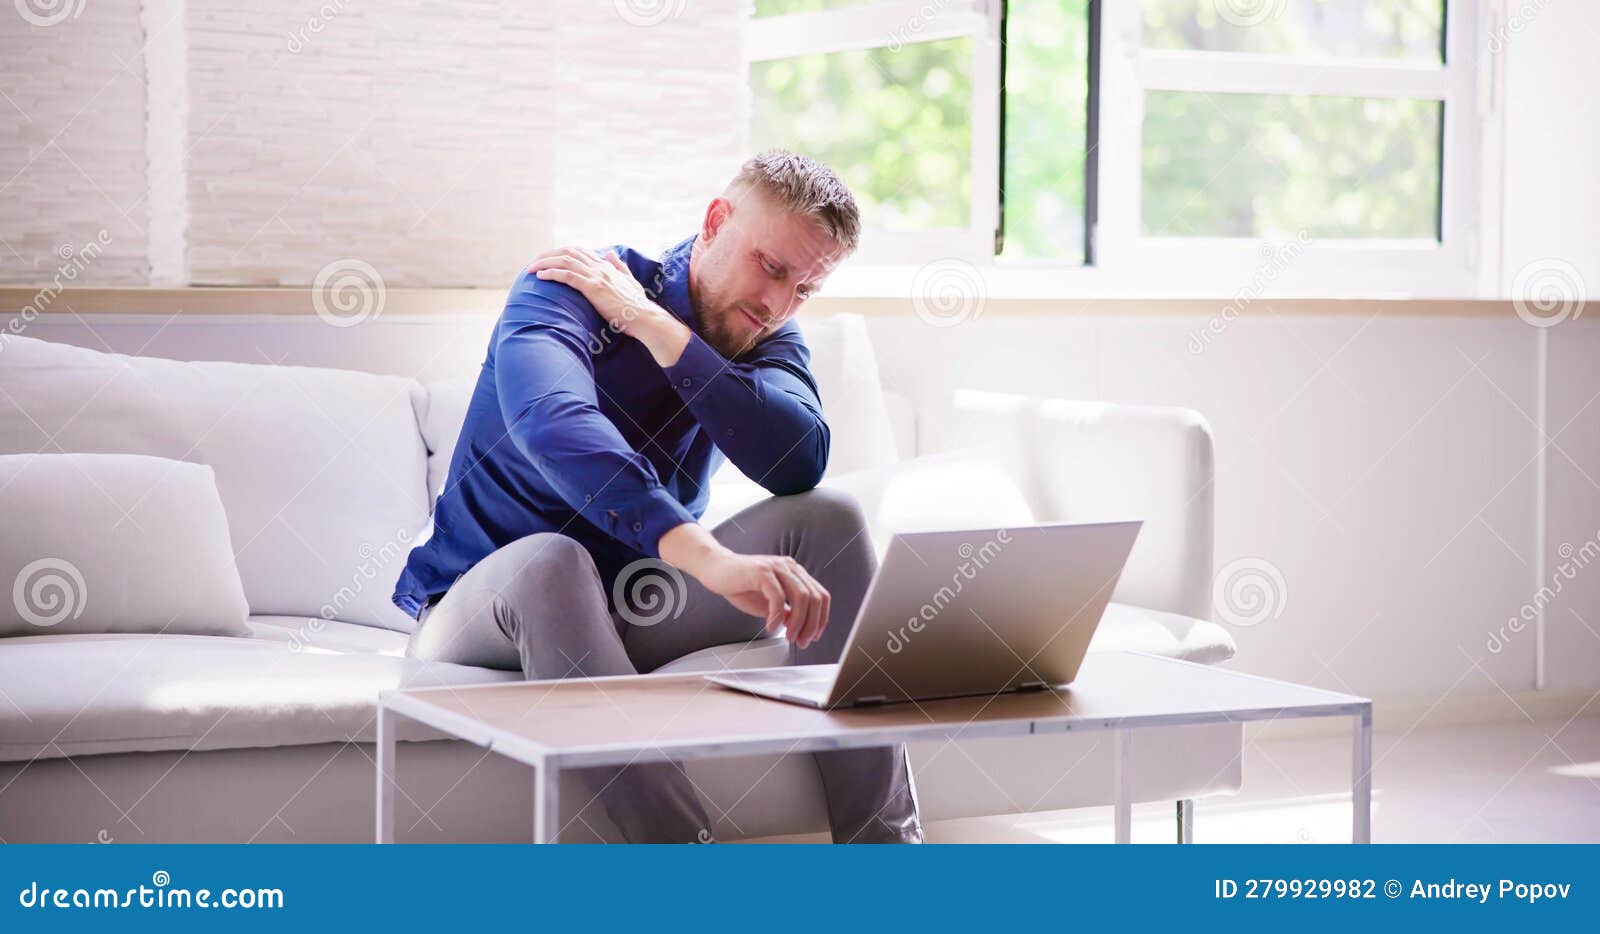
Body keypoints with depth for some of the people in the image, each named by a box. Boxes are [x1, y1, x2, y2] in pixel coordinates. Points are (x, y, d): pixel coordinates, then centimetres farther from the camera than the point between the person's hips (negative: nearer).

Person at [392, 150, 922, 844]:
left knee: (827, 519, -16)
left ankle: (881, 838, -22)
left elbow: (800, 463, -20)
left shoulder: (768, 339, 3)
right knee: (547, 561, -40)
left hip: (640, 610, 5)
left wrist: (656, 327, -23)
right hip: (485, 613, -5)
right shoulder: (566, 293, -15)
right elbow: (552, 424, -39)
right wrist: (710, 558, -53)